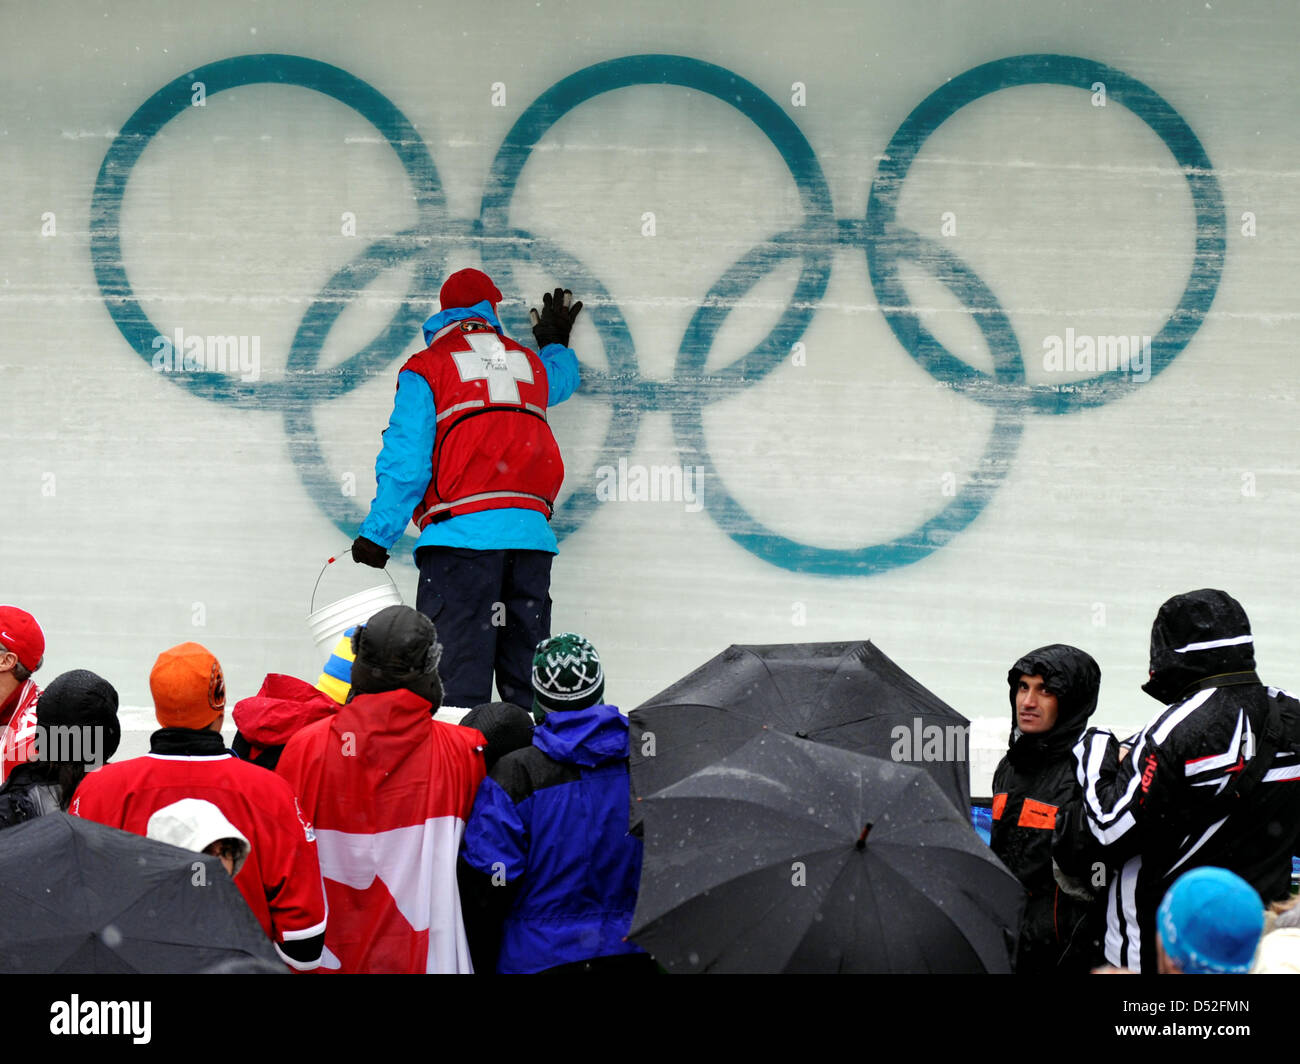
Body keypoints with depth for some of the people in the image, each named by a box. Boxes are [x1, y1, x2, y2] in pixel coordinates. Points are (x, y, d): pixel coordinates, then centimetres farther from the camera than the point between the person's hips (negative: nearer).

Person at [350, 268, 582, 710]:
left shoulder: (427, 367, 4)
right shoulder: (530, 364, 19)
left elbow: (407, 460, -4)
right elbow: (562, 378, 45)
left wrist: (377, 533, -1)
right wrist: (557, 343, 67)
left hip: (462, 535, -5)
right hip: (531, 533, 5)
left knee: (458, 680, -11)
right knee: (528, 679, 9)